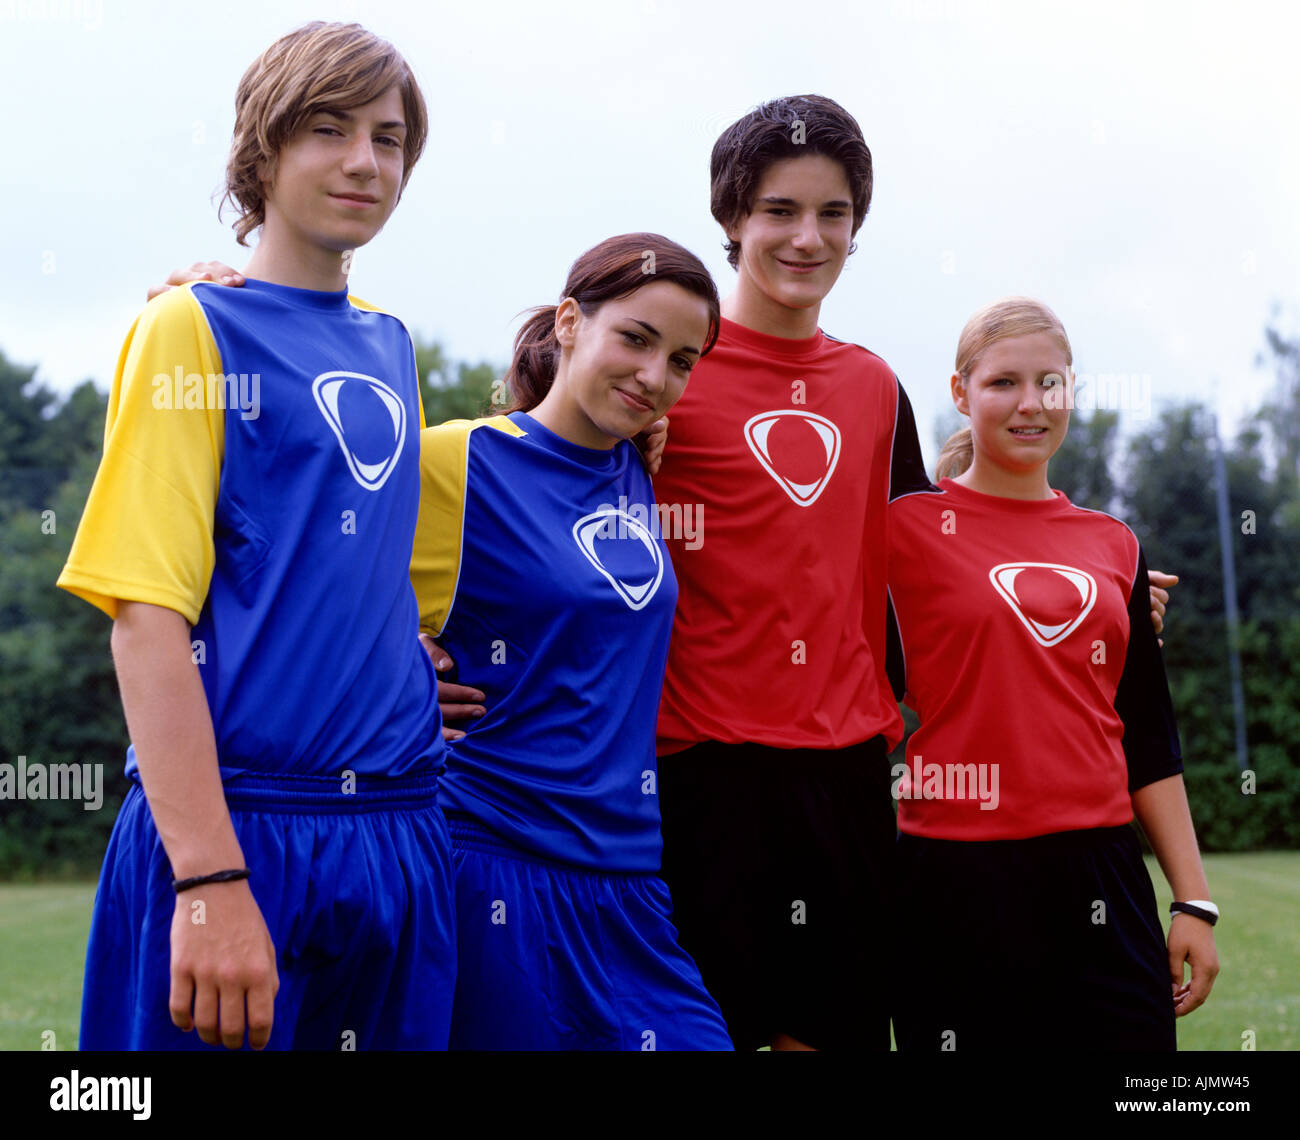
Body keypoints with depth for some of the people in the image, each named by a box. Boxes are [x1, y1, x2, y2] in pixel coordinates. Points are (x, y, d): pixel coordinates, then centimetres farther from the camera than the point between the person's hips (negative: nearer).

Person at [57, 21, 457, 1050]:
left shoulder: (390, 346, 14)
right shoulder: (193, 327, -4)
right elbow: (147, 612, -13)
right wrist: (210, 879, -20)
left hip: (399, 835, 6)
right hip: (235, 823, -6)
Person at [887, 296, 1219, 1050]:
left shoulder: (1114, 546, 13)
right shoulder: (909, 527, -1)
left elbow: (1150, 739, 15)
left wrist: (1195, 900, 12)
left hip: (1101, 875, 4)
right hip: (957, 882, -4)